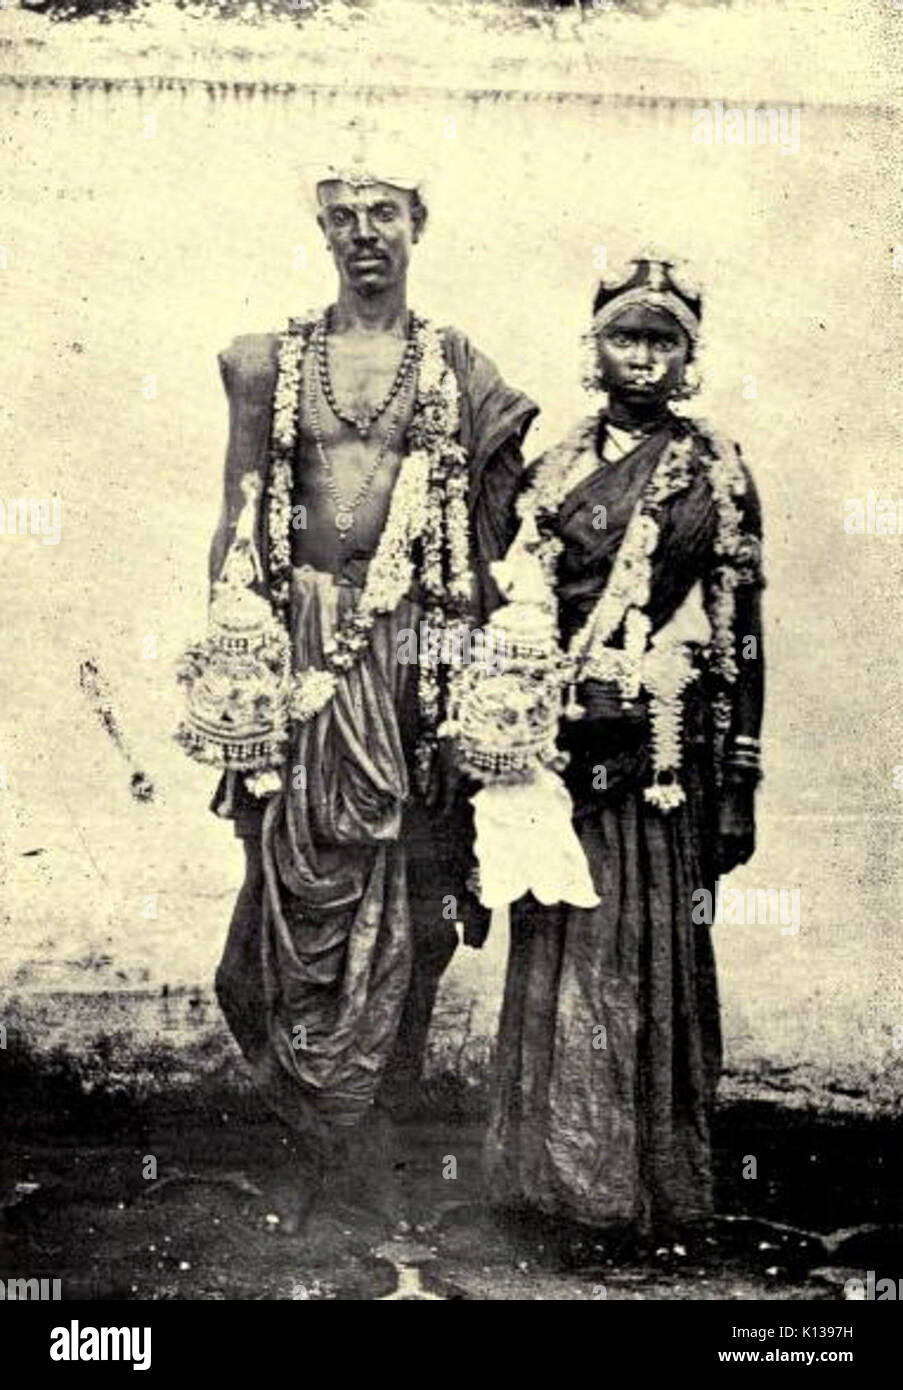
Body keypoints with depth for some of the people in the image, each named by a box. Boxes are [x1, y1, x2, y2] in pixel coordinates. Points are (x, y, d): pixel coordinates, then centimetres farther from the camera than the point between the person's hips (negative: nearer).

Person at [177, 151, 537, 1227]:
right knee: (299, 876, -3)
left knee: (403, 883, 4)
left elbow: (489, 533, 8)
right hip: (300, 650, 0)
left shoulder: (458, 366, 9)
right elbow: (238, 522, 8)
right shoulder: (269, 361, 10)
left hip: (415, 654, 0)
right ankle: (314, 1153, 9)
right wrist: (229, 654, 0)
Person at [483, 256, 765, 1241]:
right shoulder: (551, 471, 10)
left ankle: (646, 1184, 20)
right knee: (555, 952, 6)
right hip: (556, 747, 2)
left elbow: (741, 634, 2)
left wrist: (737, 784, -3)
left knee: (644, 954, 4)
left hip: (661, 751, -2)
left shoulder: (715, 474, 4)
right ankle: (556, 1172, 22)